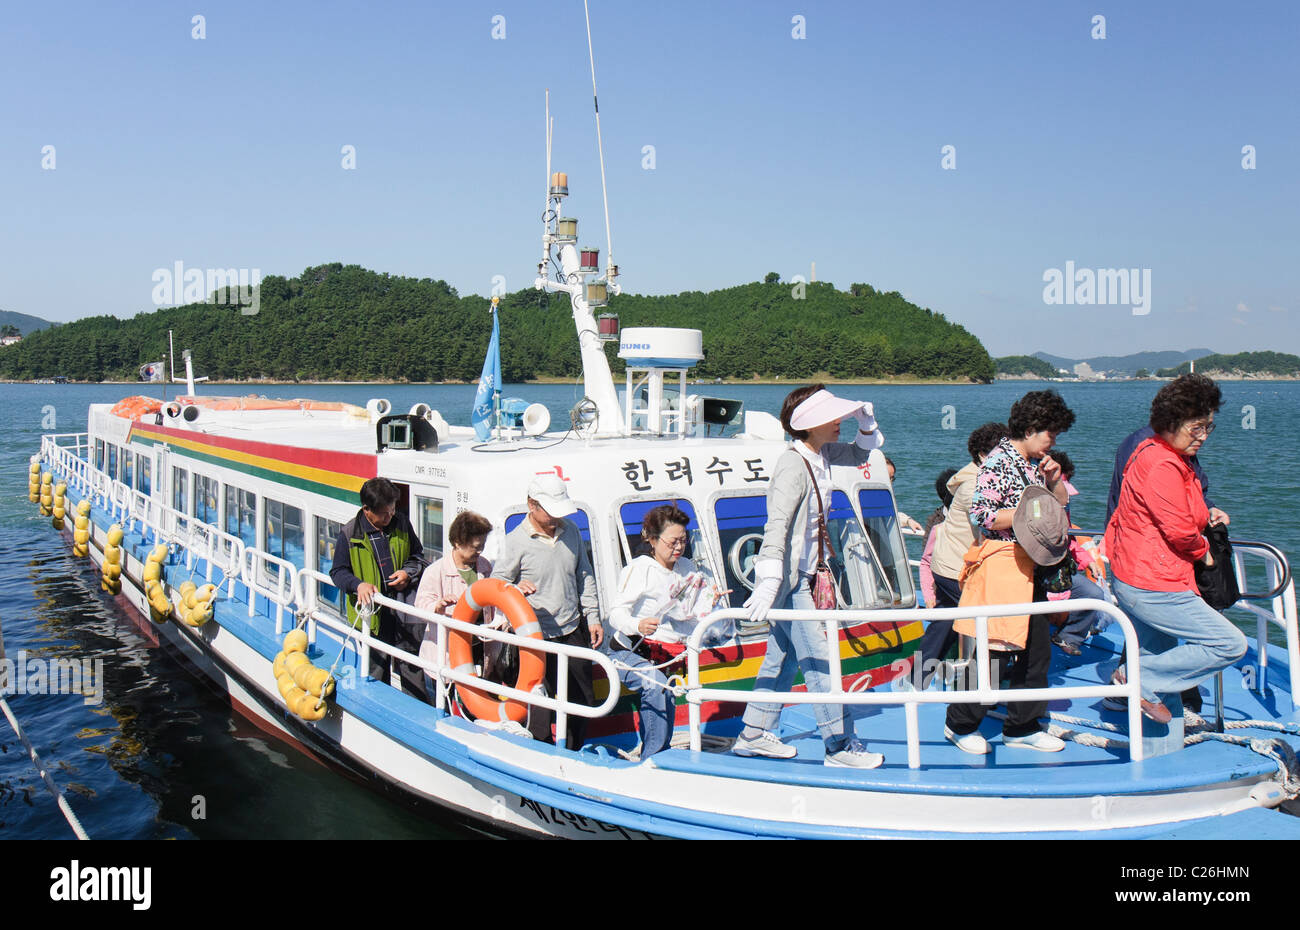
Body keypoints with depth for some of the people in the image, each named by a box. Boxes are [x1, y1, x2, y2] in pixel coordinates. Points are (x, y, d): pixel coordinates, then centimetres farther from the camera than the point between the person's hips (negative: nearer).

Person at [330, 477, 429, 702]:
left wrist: (409, 572, -3)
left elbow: (418, 556, 18)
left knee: (411, 666, 6)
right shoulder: (349, 534, -5)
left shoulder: (401, 524, 4)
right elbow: (337, 572, 0)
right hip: (373, 614, -2)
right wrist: (358, 585, -19)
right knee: (376, 668, 7)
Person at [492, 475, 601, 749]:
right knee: (539, 709, -2)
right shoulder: (516, 541, -11)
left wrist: (592, 617, 11)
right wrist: (516, 589, -28)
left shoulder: (570, 530, 4)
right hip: (537, 637, -5)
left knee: (583, 700, 15)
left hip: (573, 631, 6)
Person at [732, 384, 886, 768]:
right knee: (818, 659, -5)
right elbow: (777, 526, -29)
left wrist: (866, 422, 3)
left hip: (800, 576, 10)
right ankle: (839, 744, 3)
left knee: (783, 656, 15)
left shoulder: (822, 454, 5)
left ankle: (753, 735, 25)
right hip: (787, 578, -10)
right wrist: (769, 583, -37)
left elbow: (862, 452, 25)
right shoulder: (793, 467, -21)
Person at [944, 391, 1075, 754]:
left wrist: (1054, 479, 5)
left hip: (1029, 566, 9)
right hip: (1001, 563, -9)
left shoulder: (1035, 463, 14)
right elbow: (981, 516, -19)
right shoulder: (999, 462, -13)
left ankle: (1022, 726, 23)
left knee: (1037, 648, 11)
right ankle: (961, 723, 12)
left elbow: (1060, 504, 24)